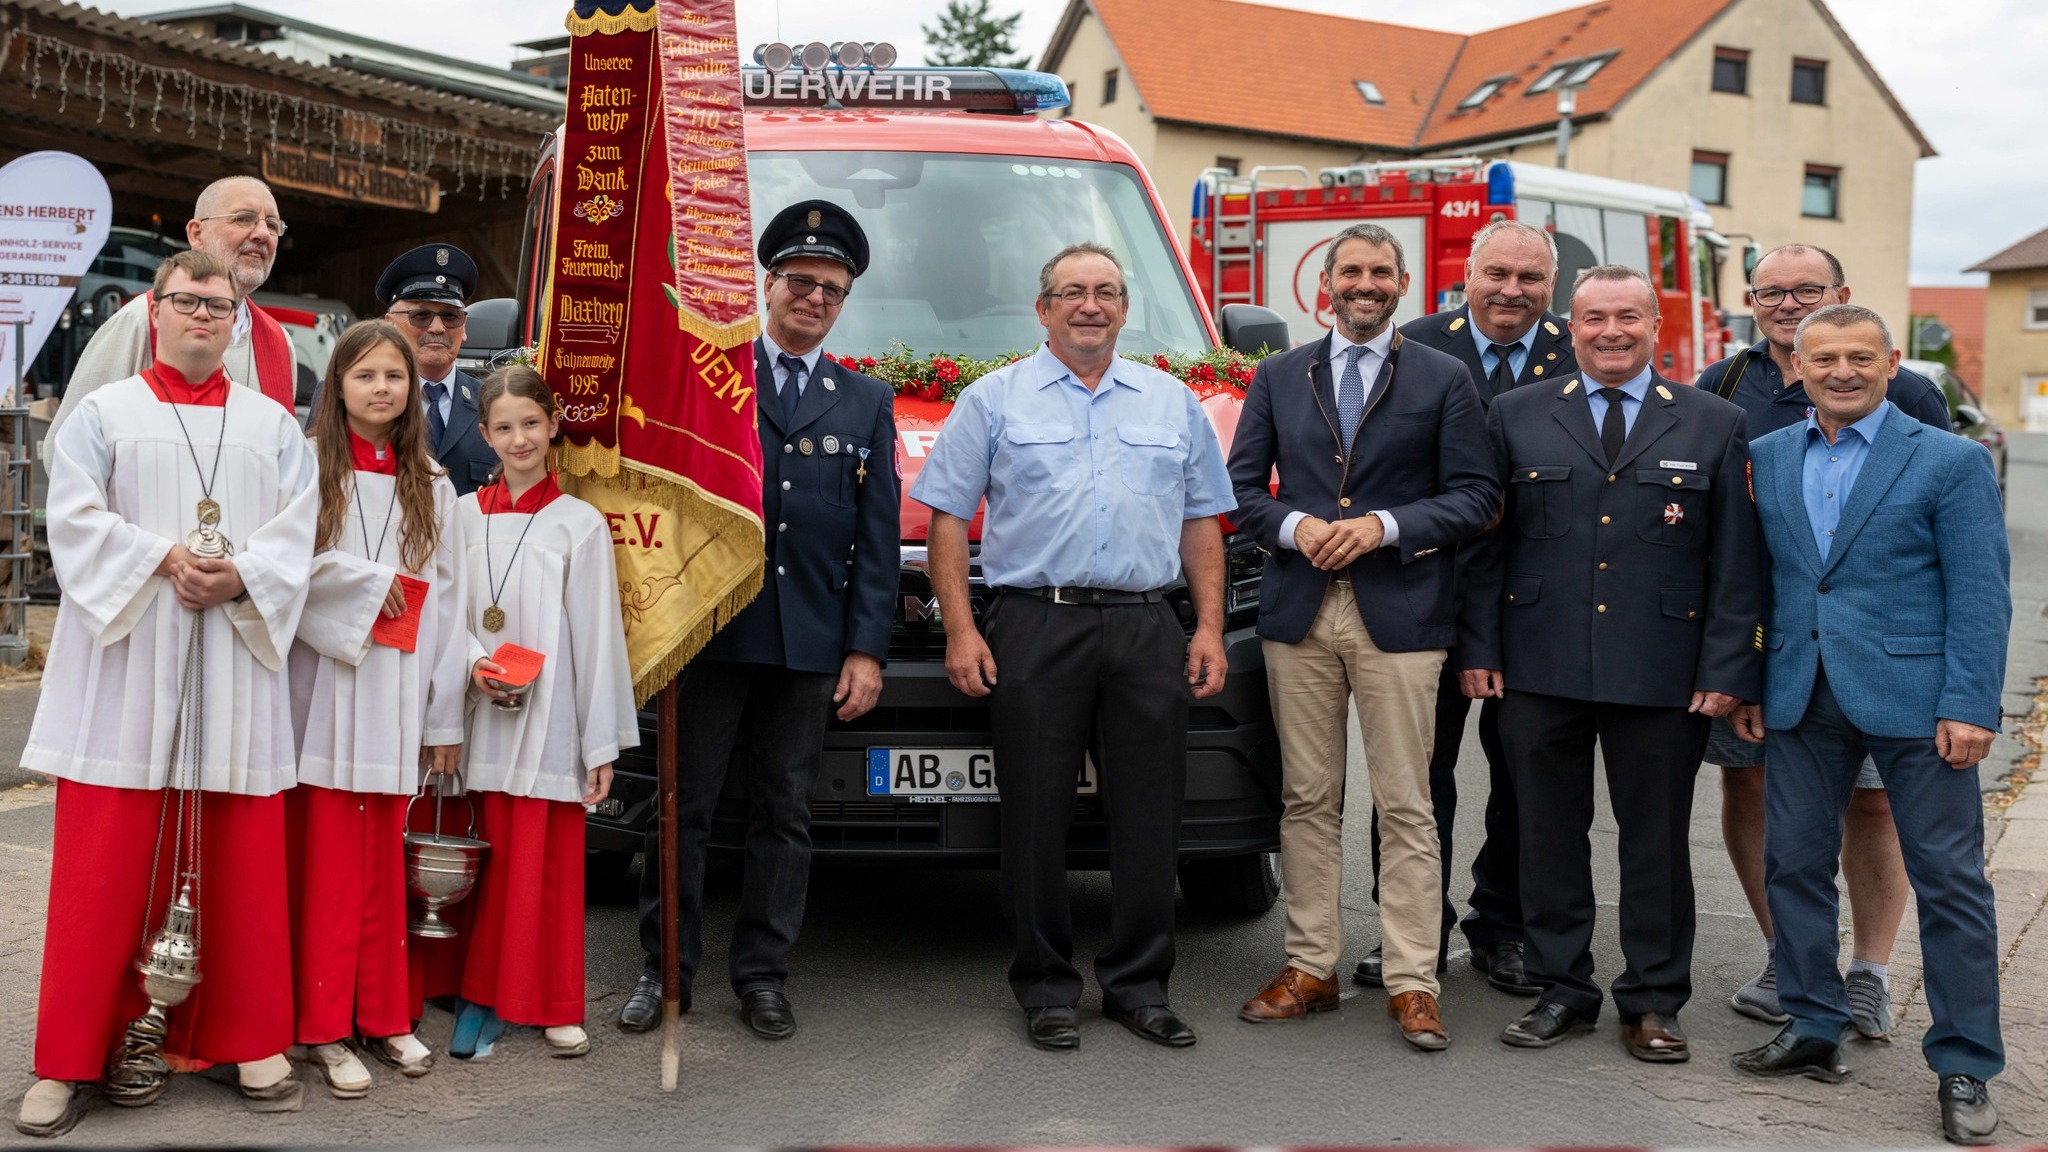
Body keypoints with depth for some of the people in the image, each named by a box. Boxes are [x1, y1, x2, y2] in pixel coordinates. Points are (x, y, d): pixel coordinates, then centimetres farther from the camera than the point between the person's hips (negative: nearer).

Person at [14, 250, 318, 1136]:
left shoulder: (274, 425, 14)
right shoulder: (103, 413, 10)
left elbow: (296, 531, 4)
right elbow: (76, 519, -2)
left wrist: (240, 575, -14)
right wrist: (163, 558, -15)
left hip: (235, 658, 2)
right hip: (125, 661, -1)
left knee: (242, 858, 2)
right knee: (107, 860, -3)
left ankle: (248, 1039, 12)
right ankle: (71, 1059, 5)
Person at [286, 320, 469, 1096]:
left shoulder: (432, 488, 12)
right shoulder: (309, 467, 3)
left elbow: (446, 601, 9)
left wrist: (446, 715, 5)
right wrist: (367, 582, -9)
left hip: (397, 696, 3)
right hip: (324, 689, -3)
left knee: (383, 863, 7)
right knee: (327, 861, -2)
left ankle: (382, 1017, 16)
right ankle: (324, 1028, 5)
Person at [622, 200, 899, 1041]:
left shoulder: (867, 403, 14)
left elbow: (877, 539, 9)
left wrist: (866, 649, 2)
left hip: (812, 645, 2)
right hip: (709, 632, -2)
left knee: (784, 813, 9)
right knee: (683, 806, 5)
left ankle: (761, 974, 19)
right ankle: (665, 969, 17)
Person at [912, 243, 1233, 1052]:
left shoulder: (1172, 402, 16)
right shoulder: (994, 400, 7)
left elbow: (1201, 523, 16)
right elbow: (947, 518, 3)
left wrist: (1210, 628, 7)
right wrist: (959, 631, -6)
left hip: (1148, 629, 3)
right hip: (1035, 628, -2)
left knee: (1149, 815, 4)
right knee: (1036, 814, 1)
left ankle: (1139, 984, 16)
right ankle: (1046, 987, 13)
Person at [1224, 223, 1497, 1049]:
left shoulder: (1444, 380, 6)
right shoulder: (1278, 377, 13)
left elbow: (1476, 494, 0)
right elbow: (1242, 485, 11)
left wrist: (1385, 526, -13)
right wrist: (1294, 526, -9)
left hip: (1398, 615, -2)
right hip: (1299, 611, 3)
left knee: (1404, 807, -2)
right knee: (1308, 799, 7)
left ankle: (1412, 983, 5)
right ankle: (1310, 968, 16)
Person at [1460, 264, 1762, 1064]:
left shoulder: (1714, 424, 5)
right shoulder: (1517, 417, 7)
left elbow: (1735, 562, 3)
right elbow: (1486, 542, 6)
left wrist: (1726, 668, -4)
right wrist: (1479, 648, 0)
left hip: (1664, 675, 0)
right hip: (1541, 668, 1)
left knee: (1656, 842, 8)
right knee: (1549, 836, 8)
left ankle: (1652, 1003, 21)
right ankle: (1562, 990, 22)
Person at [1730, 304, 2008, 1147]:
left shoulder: (1951, 461, -2)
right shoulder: (1766, 458, 10)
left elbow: (1981, 593, -6)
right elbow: (1754, 579, 11)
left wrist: (1969, 705, -13)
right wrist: (1744, 683, 6)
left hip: (1913, 696, -4)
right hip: (1801, 698, 4)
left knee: (1950, 881, 2)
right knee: (1795, 863, 9)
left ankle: (1965, 1067, 13)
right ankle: (1813, 1029, 25)